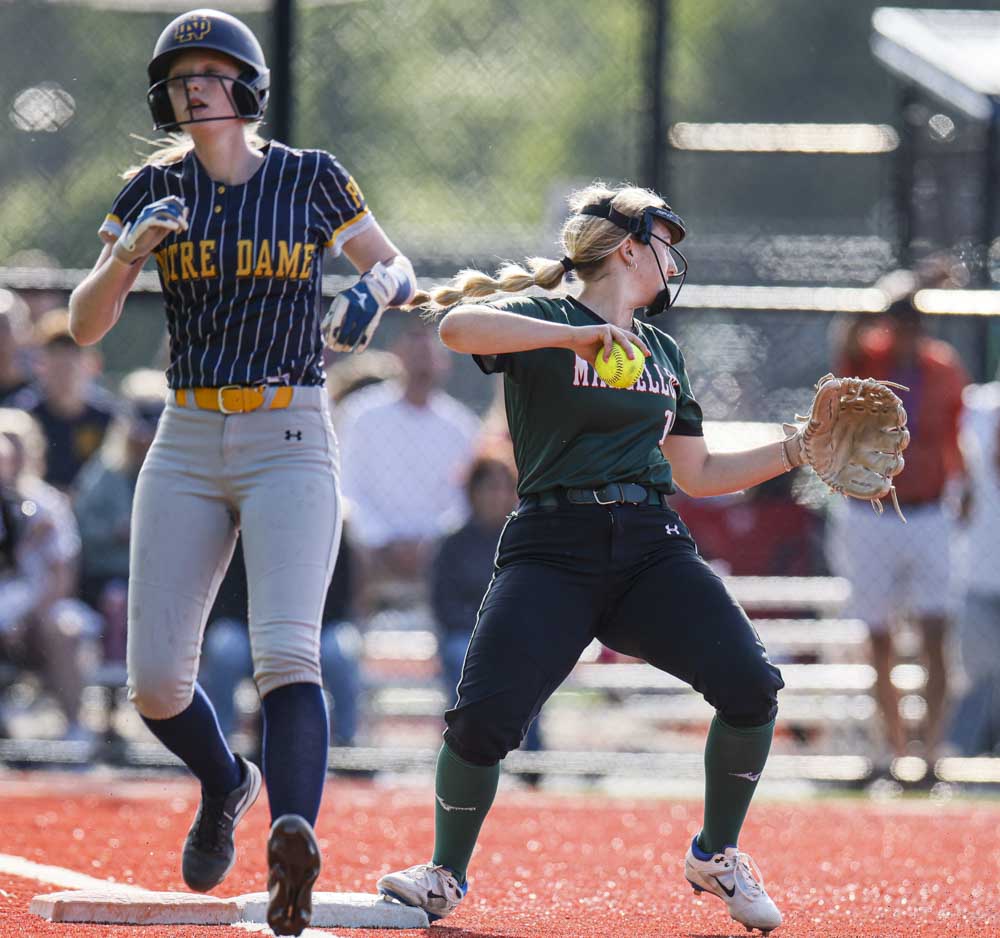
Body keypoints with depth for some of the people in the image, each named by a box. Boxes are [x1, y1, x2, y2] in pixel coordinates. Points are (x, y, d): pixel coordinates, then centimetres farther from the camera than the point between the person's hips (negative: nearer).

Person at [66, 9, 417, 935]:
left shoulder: (312, 180, 0)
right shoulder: (155, 189, 4)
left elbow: (398, 267, 13)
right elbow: (84, 326, 0)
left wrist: (373, 290, -10)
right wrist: (128, 250, -19)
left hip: (290, 445, -3)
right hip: (186, 445, 3)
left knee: (285, 654, -23)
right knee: (154, 682, -2)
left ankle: (293, 833, -41)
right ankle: (225, 783, 29)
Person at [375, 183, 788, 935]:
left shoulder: (663, 351, 22)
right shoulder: (544, 320, 2)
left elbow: (698, 474, 27)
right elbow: (459, 326, -20)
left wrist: (797, 452, 20)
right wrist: (576, 337, -26)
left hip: (653, 549, 5)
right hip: (556, 551, -5)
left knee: (751, 686, -18)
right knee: (483, 718, -20)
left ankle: (718, 856, 6)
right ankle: (447, 875, 9)